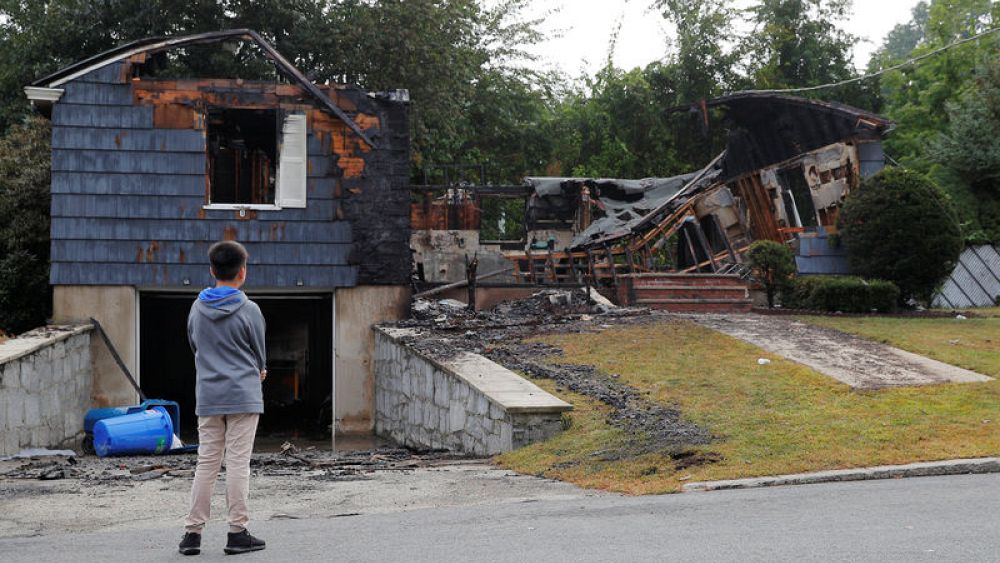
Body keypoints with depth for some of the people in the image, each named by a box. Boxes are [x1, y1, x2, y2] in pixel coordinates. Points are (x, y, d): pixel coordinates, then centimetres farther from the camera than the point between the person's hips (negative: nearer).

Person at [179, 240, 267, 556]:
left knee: (206, 463, 8)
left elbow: (194, 345, 15)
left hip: (207, 397, 4)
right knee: (238, 463, -1)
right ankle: (237, 532, 2)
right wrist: (258, 372, 23)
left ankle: (192, 532, 8)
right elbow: (260, 355, 2)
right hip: (243, 396, -4)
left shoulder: (197, 308, 5)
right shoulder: (249, 310, -8)